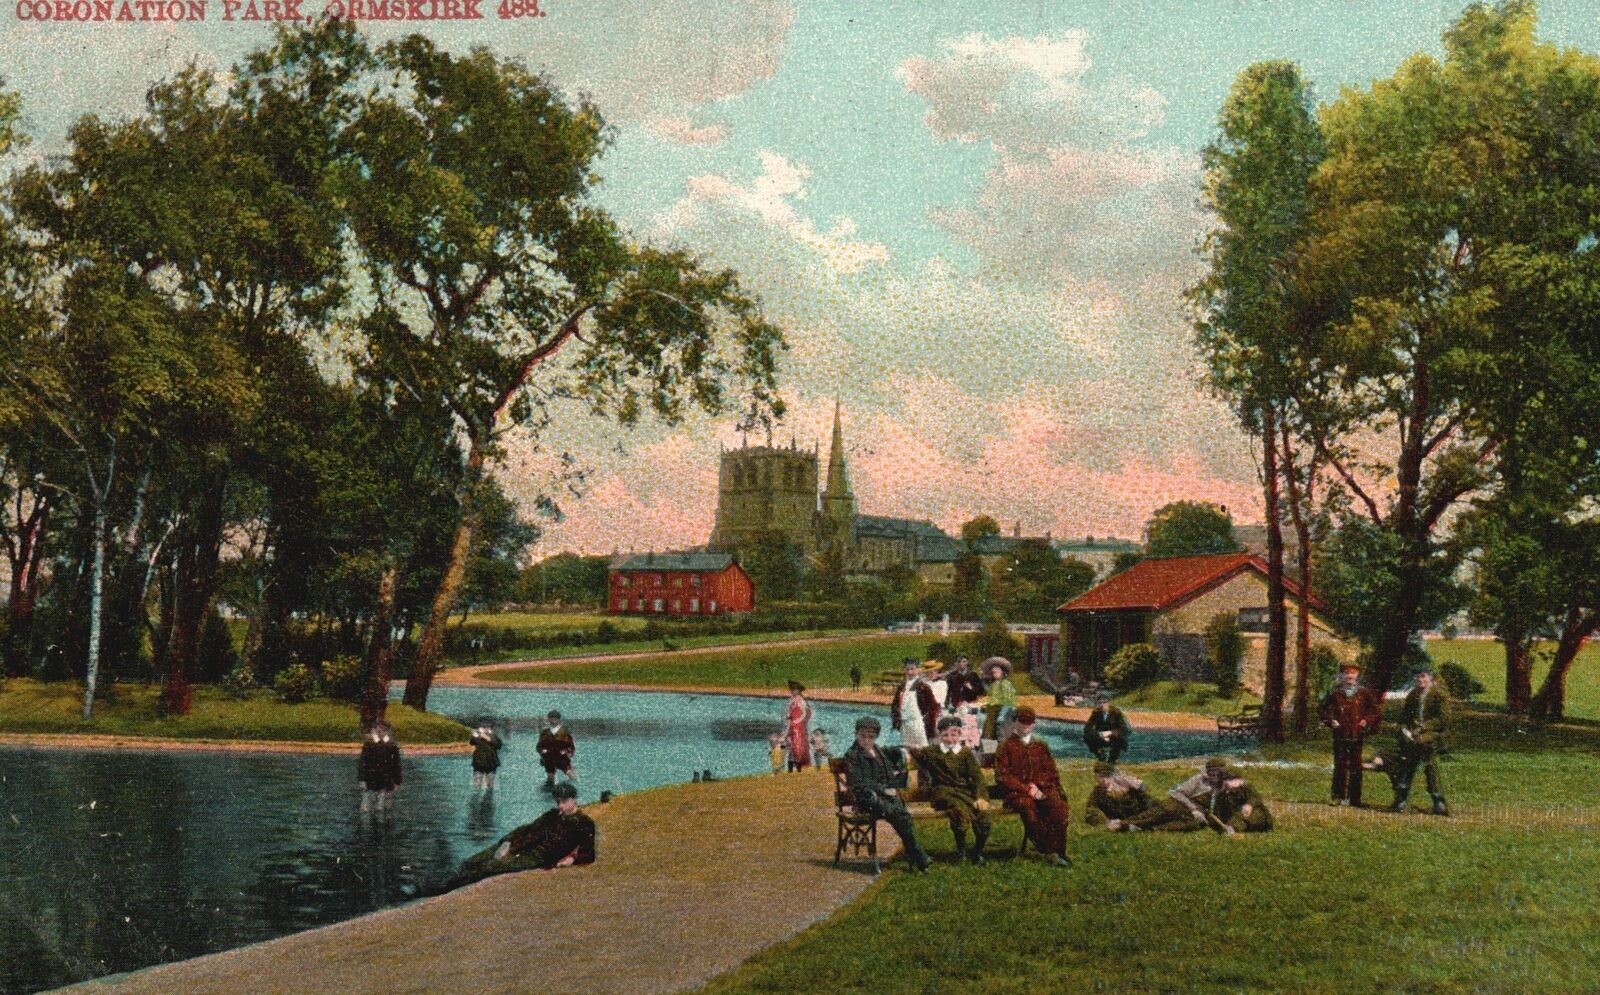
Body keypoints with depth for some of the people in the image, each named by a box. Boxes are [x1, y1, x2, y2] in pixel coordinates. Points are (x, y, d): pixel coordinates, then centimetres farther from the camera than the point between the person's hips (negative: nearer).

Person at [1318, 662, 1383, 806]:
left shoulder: (1364, 693, 5)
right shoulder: (1334, 692, 4)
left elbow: (1377, 709, 13)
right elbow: (1321, 709, 12)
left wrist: (1367, 721, 1)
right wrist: (1330, 721, 0)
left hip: (1357, 734, 0)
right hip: (1340, 734, 0)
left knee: (1356, 767, 3)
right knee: (1340, 766, -1)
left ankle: (1355, 798, 9)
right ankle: (1338, 797, 4)